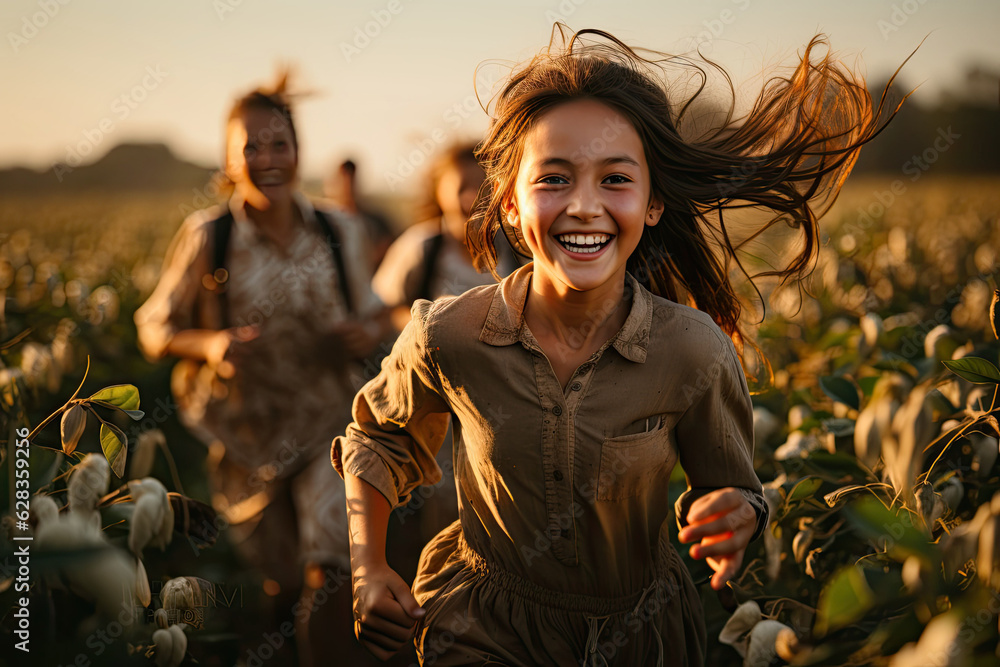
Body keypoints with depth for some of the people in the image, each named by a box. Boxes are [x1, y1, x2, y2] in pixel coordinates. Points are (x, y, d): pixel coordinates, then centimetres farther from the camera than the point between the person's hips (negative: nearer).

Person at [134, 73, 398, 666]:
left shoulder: (341, 234, -3)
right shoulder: (206, 238, -9)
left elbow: (373, 312, 11)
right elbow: (156, 329, 0)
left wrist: (369, 332, -12)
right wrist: (209, 344, -20)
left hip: (327, 424, 0)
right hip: (246, 435, 0)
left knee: (330, 577, -19)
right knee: (280, 587, 14)